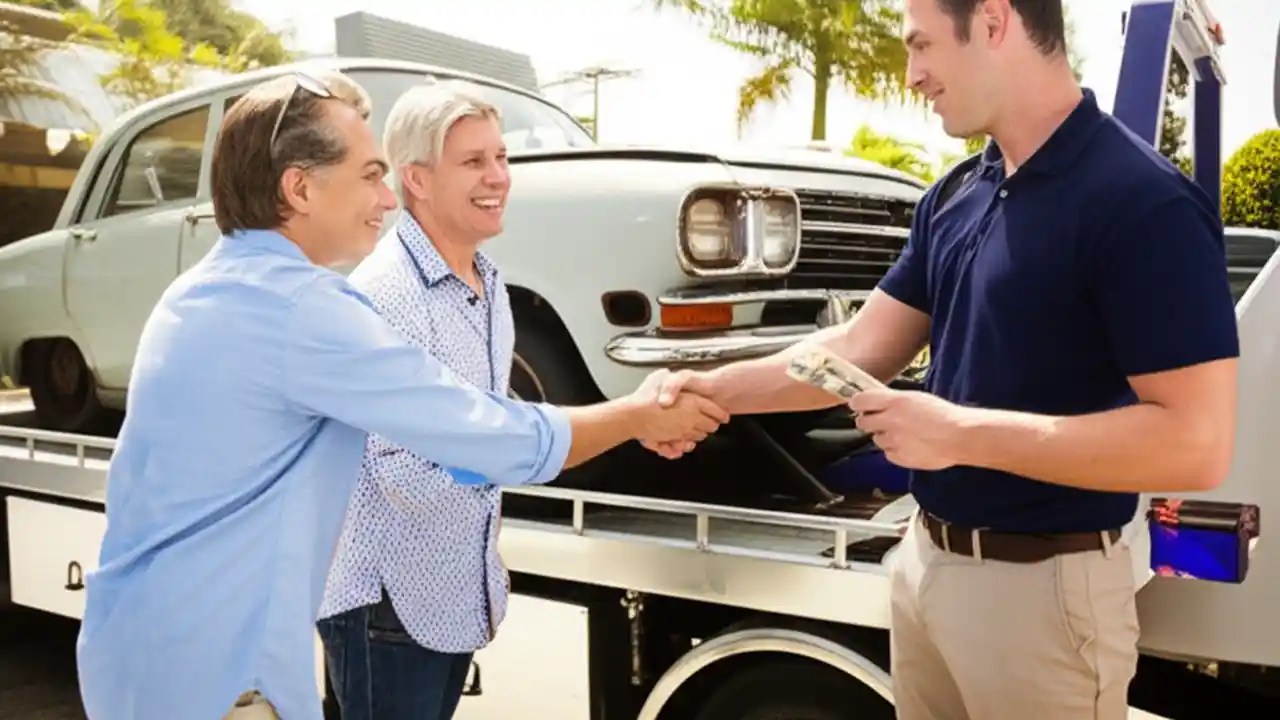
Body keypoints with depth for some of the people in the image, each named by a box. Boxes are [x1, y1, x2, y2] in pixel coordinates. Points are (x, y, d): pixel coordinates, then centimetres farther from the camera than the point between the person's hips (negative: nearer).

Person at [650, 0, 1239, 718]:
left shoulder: (1142, 201, -19)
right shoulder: (954, 200, 6)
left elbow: (1196, 444, -24)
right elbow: (864, 345, 8)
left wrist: (960, 432, -24)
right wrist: (718, 388, -1)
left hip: (1042, 584, -7)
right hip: (925, 558, 7)